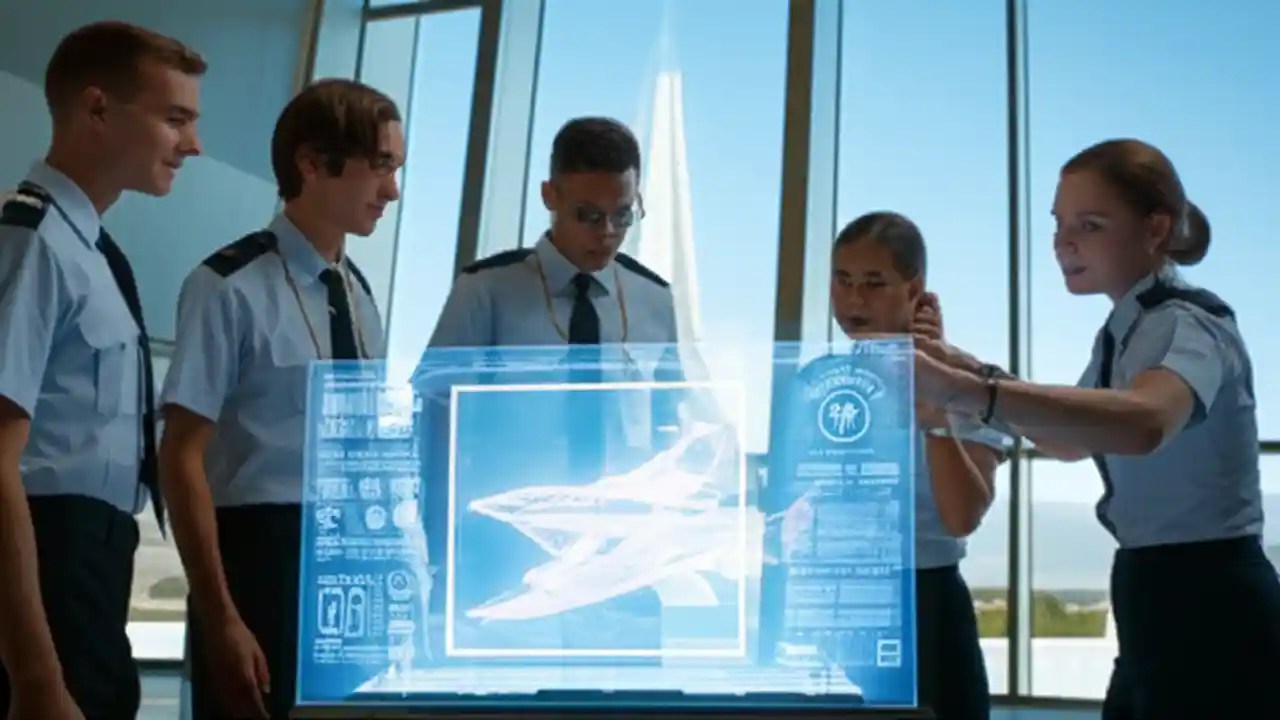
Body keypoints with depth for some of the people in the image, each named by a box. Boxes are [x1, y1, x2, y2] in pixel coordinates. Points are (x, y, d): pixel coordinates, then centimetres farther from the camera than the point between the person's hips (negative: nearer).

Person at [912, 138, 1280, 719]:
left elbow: (1143, 421, -40)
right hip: (1155, 608, 9)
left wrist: (973, 391, -50)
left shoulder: (1190, 325, -17)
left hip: (1212, 611, -9)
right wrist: (977, 377, 7)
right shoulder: (1123, 330, 11)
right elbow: (1074, 441, 24)